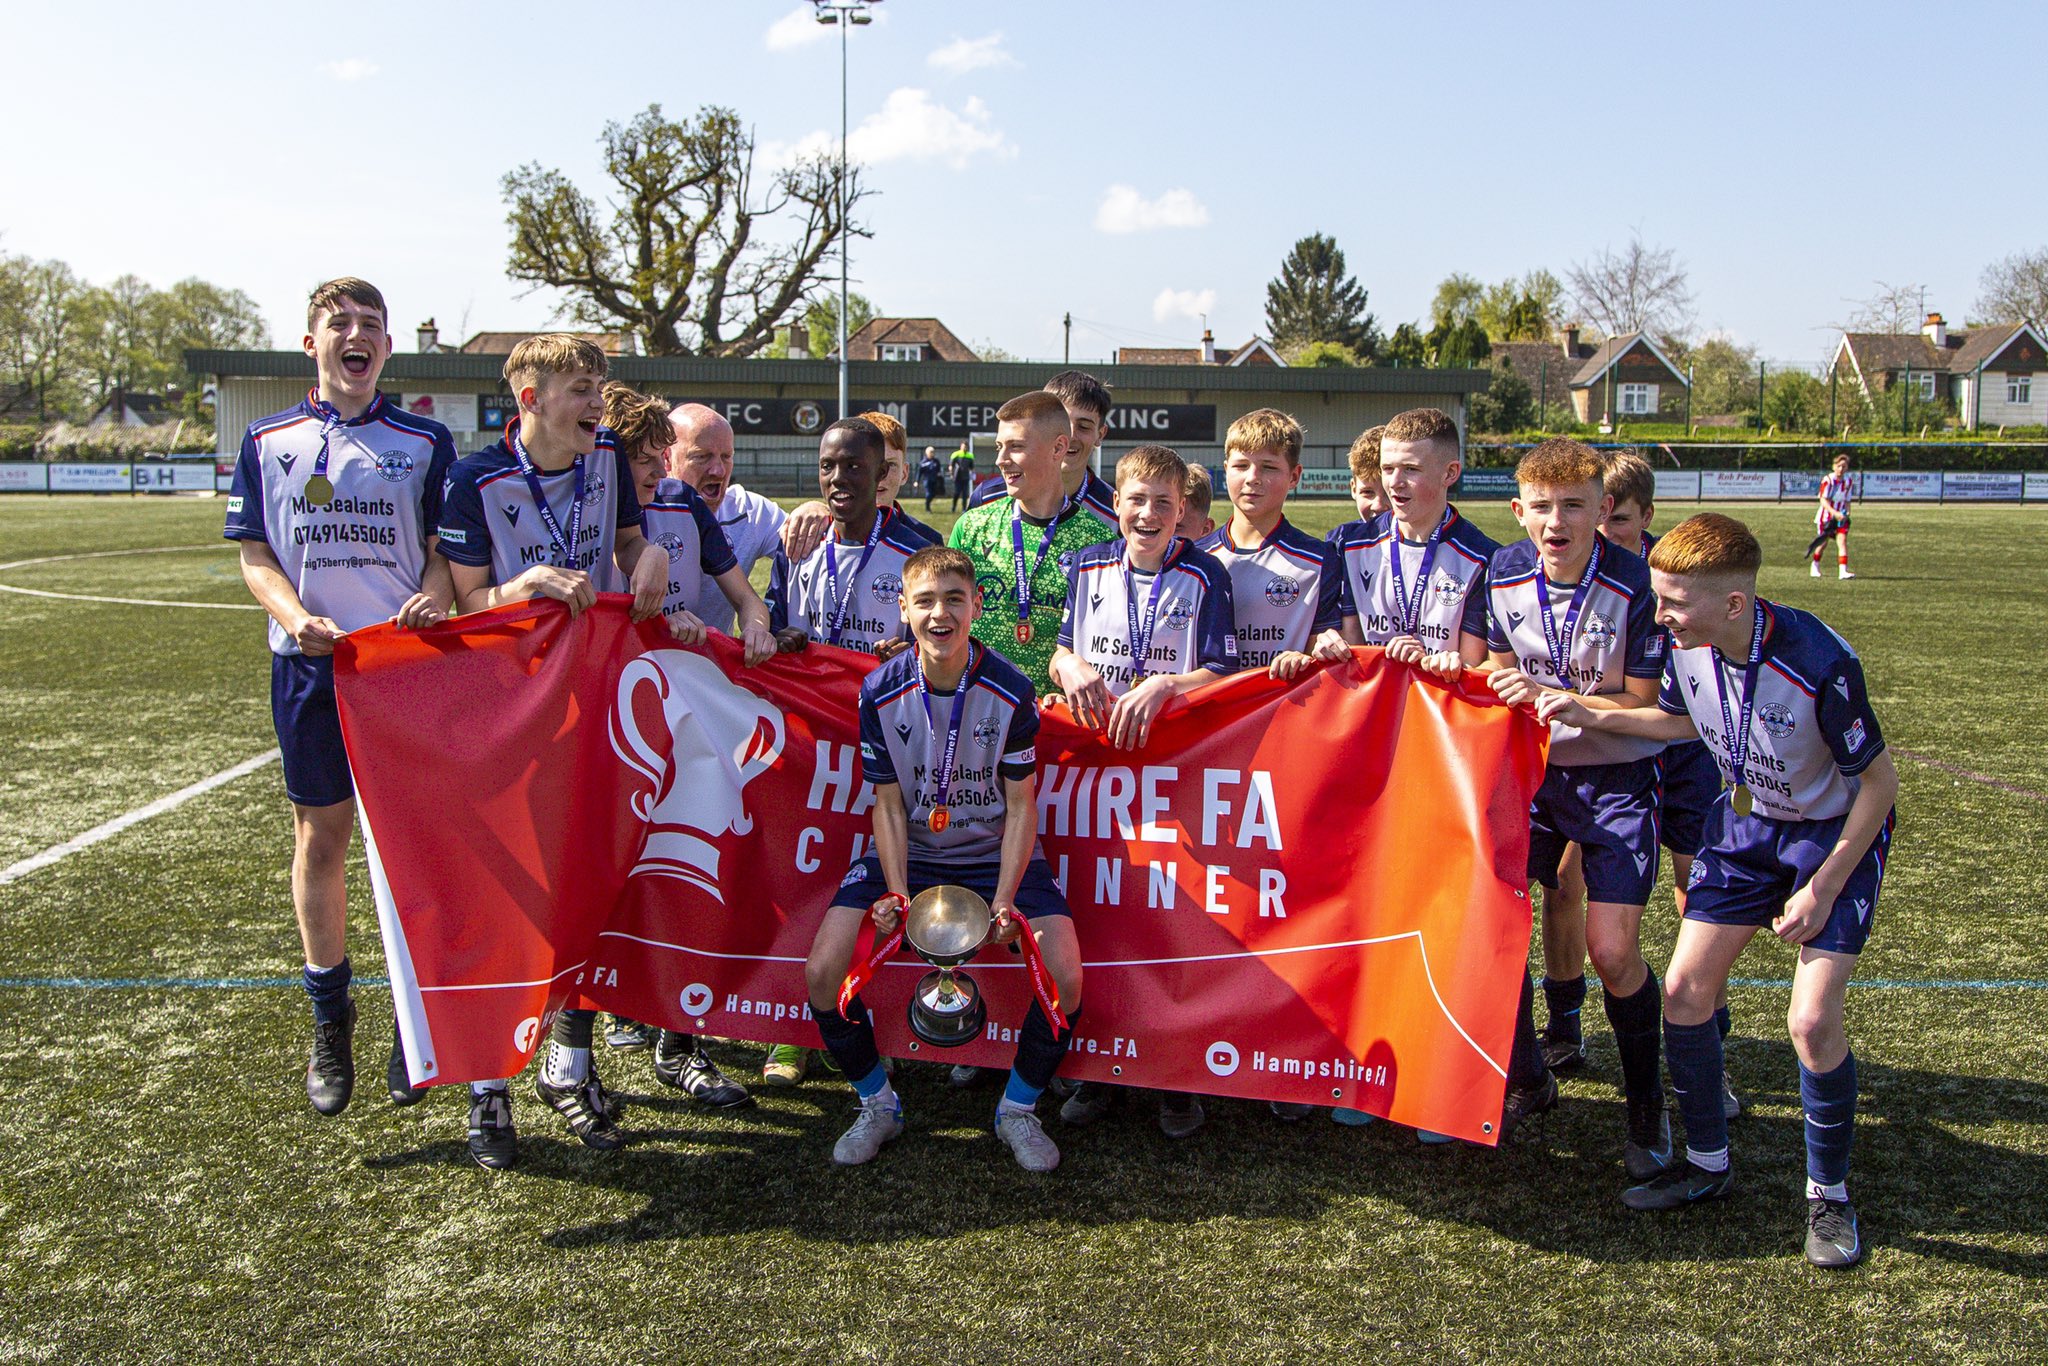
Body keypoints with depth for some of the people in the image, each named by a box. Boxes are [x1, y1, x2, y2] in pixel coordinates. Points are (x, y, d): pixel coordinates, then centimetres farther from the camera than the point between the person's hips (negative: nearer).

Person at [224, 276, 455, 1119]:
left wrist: (436, 594, -18)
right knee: (319, 838, 8)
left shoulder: (426, 442, 5)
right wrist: (296, 616, -14)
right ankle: (329, 1021, 23)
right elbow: (255, 556, 6)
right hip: (309, 664, 1)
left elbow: (448, 546, 5)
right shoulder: (269, 441, 8)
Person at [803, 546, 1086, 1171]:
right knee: (823, 973, -16)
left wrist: (1004, 901, -19)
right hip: (910, 855, 1)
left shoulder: (1011, 691, -14)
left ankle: (1018, 1110, 9)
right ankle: (878, 1106, 11)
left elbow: (1022, 804, -8)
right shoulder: (880, 692, -10)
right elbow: (889, 805, -4)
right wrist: (896, 893, -17)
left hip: (996, 855, -1)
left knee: (1066, 979, -21)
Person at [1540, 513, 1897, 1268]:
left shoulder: (1820, 664, -33)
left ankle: (1829, 1190, 10)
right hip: (1746, 822, 6)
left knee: (1812, 1020, -14)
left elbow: (1879, 780, -20)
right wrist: (1594, 718, -3)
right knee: (1685, 989, 0)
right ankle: (1707, 1160, 20)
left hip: (1838, 833, -5)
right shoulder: (1687, 646, -16)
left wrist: (1823, 888, -19)